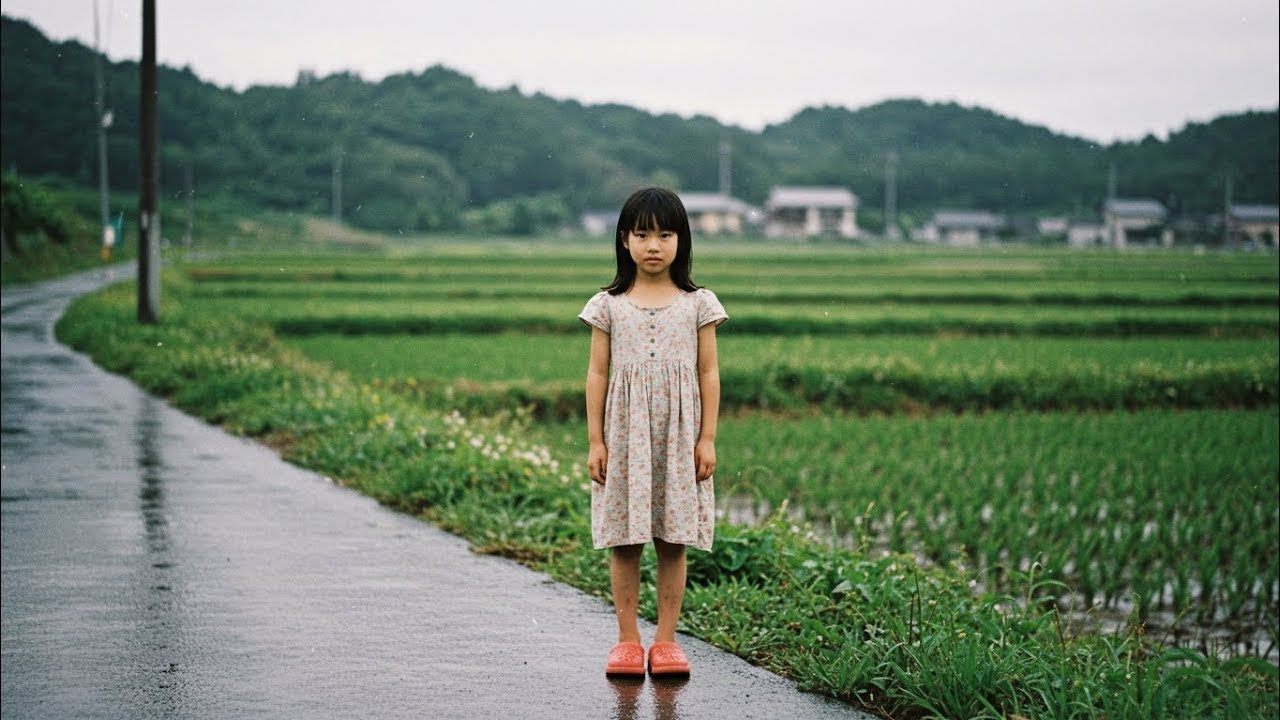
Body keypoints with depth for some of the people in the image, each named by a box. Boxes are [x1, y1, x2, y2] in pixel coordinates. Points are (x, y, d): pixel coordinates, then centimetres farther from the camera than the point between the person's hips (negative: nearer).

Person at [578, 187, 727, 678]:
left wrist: (707, 439, -2)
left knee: (673, 543, 2)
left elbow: (709, 373, 3)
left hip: (678, 435, 0)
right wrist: (595, 441, -1)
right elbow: (597, 374, 4)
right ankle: (627, 641, 9)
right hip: (625, 435, 0)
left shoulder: (698, 304, 3)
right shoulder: (608, 305, 3)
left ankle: (665, 641, 10)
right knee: (624, 543, 1)